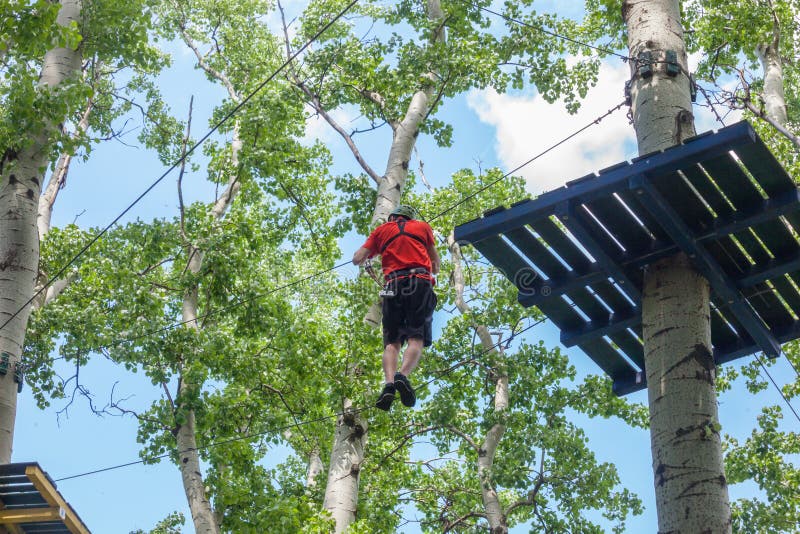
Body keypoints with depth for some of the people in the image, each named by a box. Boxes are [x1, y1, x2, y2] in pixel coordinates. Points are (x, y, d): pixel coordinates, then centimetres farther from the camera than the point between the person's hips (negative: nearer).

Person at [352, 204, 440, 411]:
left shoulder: (382, 230, 21)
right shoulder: (422, 226, 23)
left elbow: (357, 259, 16)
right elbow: (435, 260, 33)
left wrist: (375, 252, 37)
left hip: (394, 284, 1)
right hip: (420, 282, -1)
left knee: (392, 341, 0)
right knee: (416, 338, -9)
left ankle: (389, 384, -24)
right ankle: (403, 375, -36)